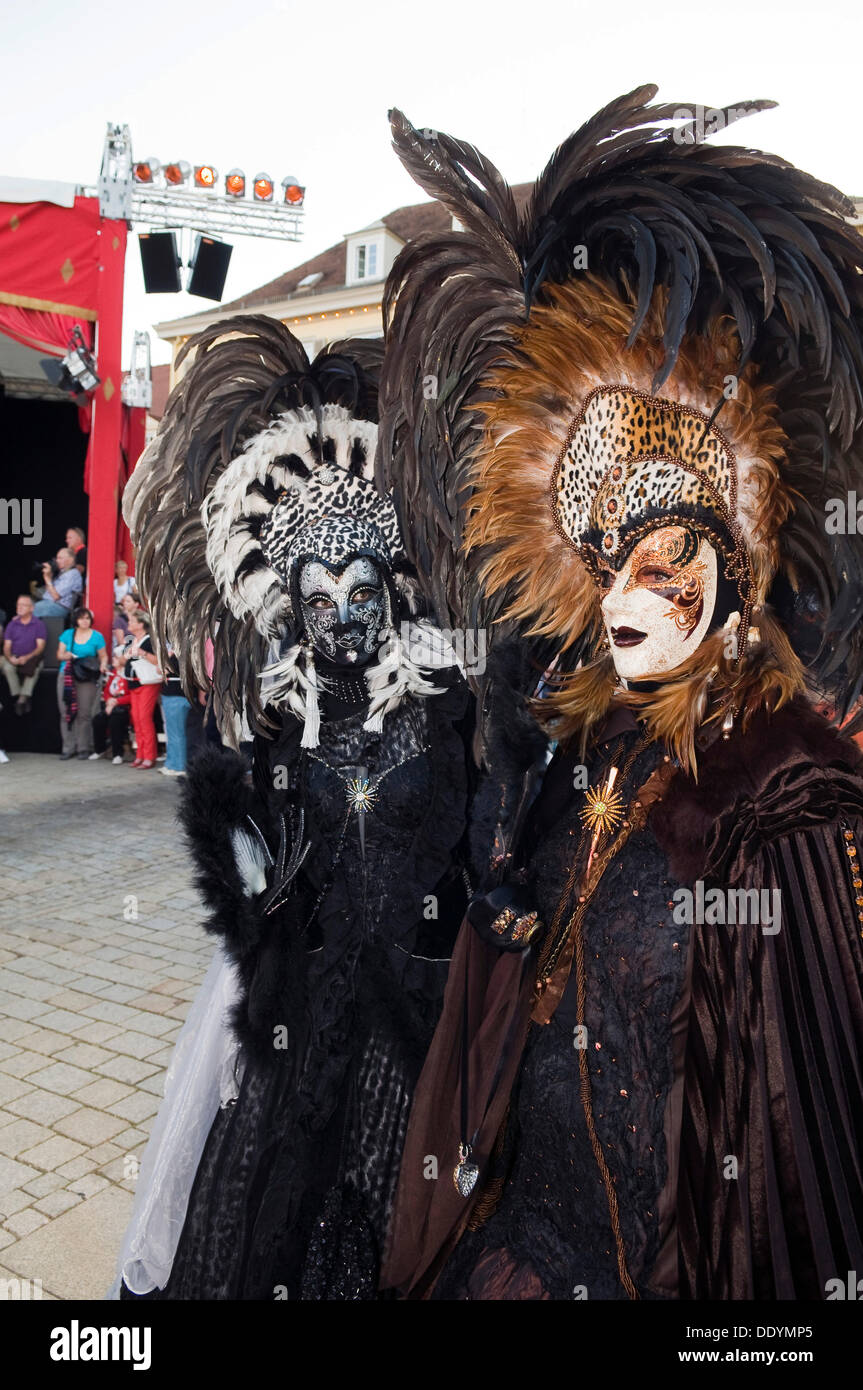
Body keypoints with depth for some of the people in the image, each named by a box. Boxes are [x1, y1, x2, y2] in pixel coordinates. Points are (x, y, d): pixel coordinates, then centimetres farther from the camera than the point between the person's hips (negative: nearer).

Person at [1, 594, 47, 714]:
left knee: (35, 667, -36)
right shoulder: (11, 624, 11)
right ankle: (18, 697, -25)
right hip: (14, 658, 3)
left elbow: (40, 647, -5)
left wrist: (27, 657, -21)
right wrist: (10, 658, -17)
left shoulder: (39, 624, 3)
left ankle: (22, 699, -31)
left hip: (31, 658, -3)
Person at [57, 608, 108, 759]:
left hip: (87, 678, -2)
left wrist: (102, 666, -13)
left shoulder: (97, 637, 6)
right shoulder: (67, 634, 12)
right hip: (66, 676, 3)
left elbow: (103, 656, 7)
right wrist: (67, 656, -9)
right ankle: (68, 748, 5)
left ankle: (84, 748, 1)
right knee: (66, 713, -1)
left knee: (84, 714, -7)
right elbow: (60, 654, 12)